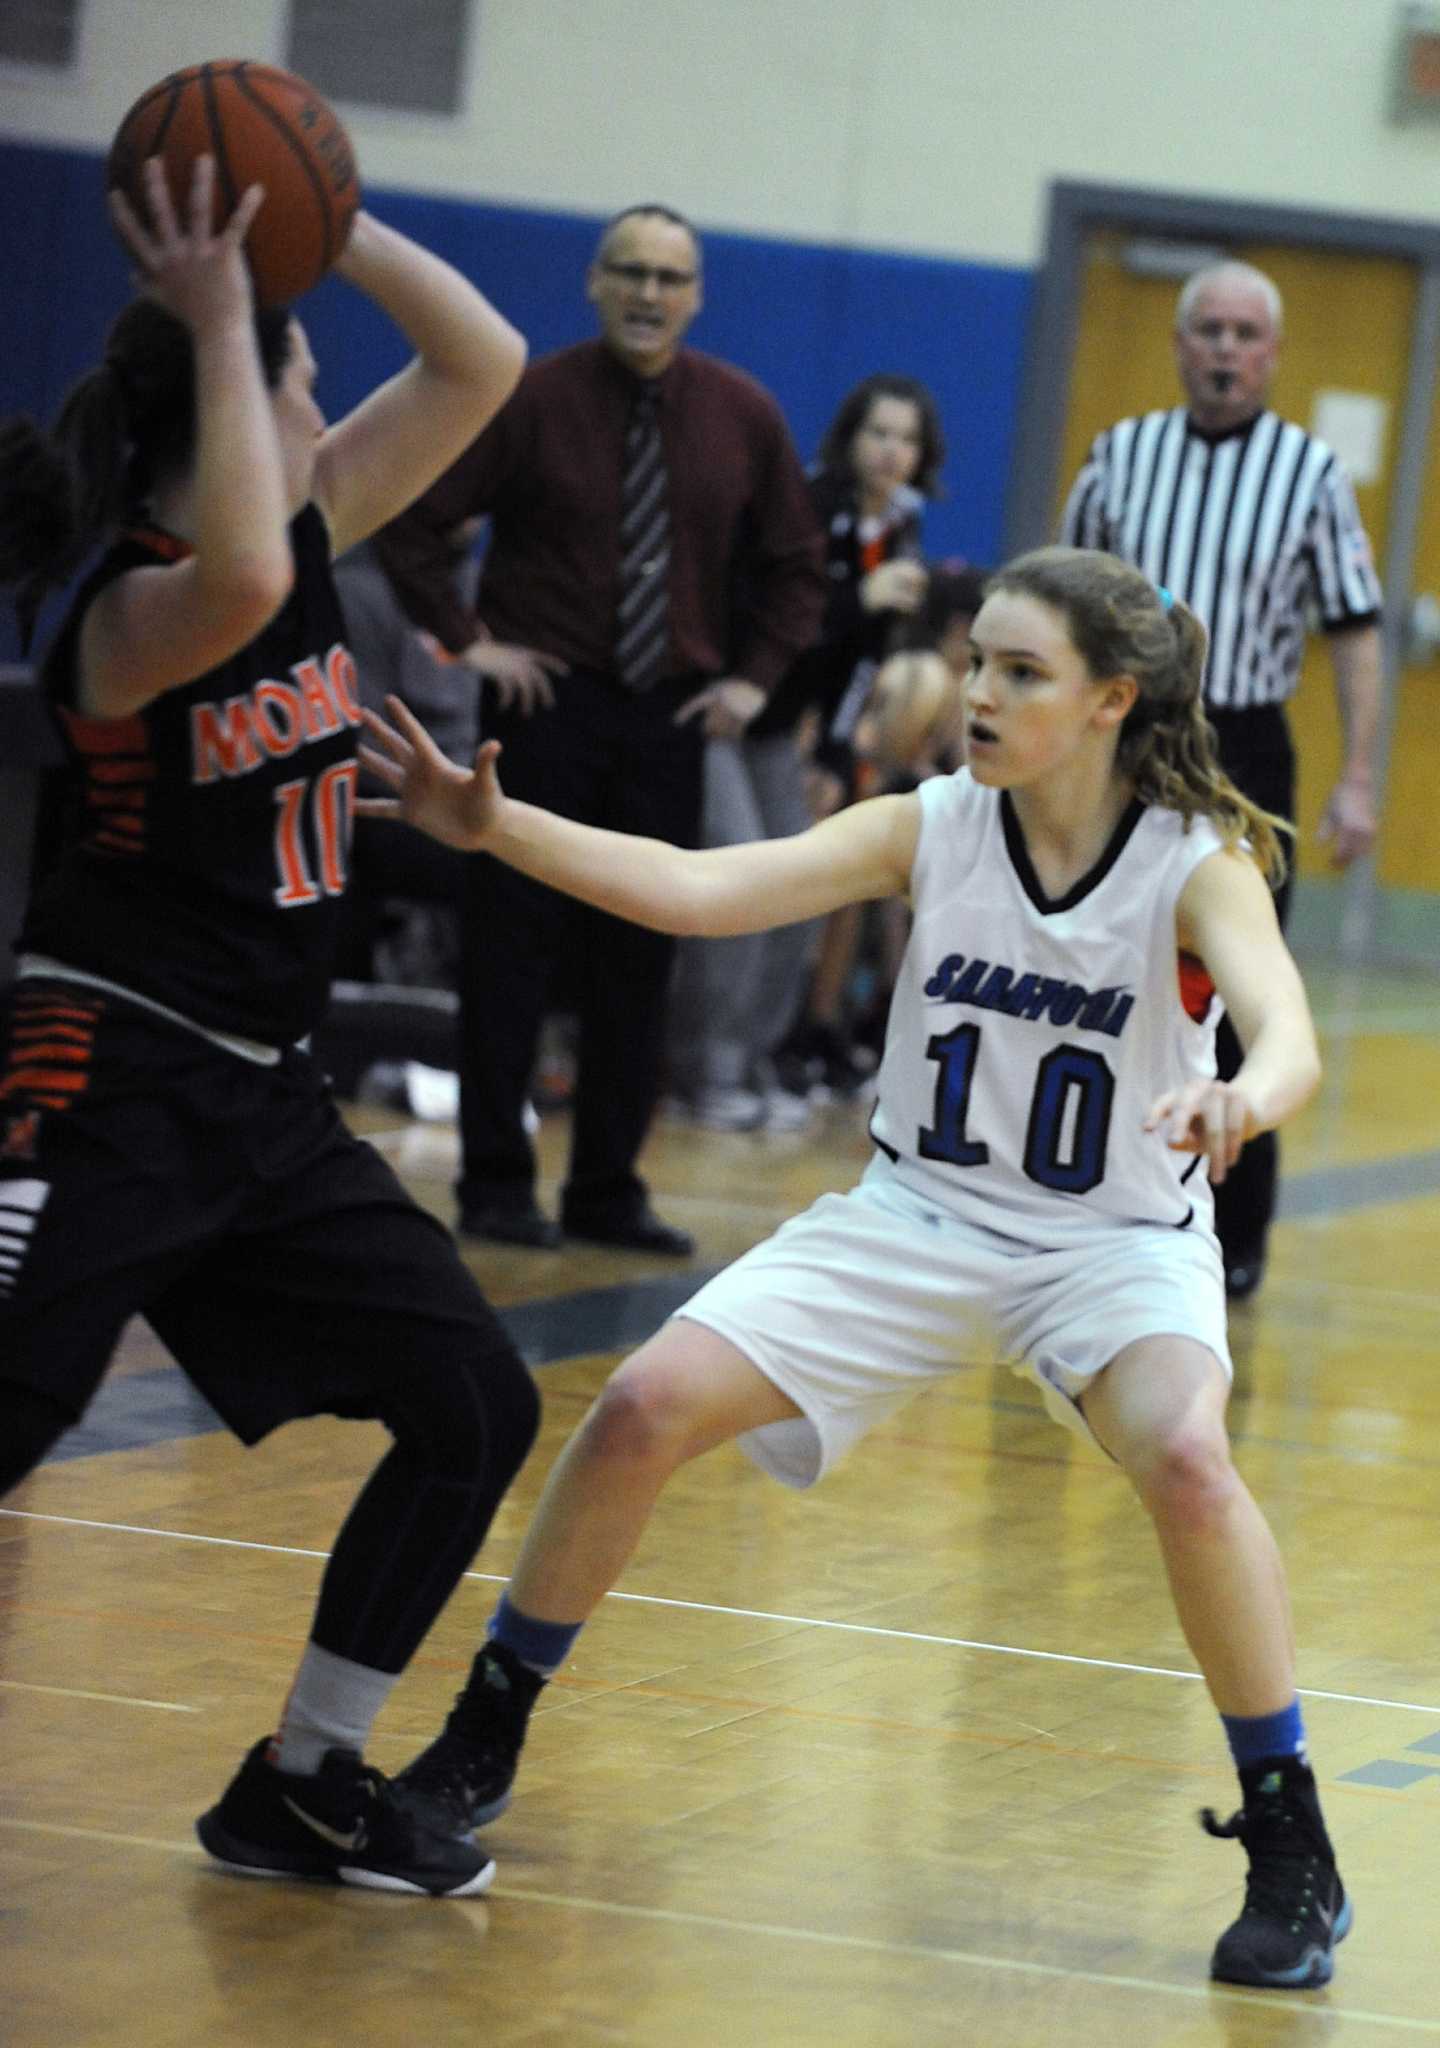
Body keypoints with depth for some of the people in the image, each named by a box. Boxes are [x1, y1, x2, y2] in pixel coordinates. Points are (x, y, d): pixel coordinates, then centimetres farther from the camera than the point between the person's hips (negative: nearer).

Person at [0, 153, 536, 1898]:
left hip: (263, 1100, 9)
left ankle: (300, 1786, 19)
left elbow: (483, 364, 9)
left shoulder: (305, 534, 6)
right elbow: (238, 585, -42)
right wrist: (220, 322, -34)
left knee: (475, 1410, 9)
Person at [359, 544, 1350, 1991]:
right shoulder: (931, 828, -8)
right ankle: (480, 1745, 8)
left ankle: (1289, 1845, -16)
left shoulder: (1198, 866, -16)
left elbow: (1288, 1032, -34)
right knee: (644, 1408, -13)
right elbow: (705, 891, -18)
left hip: (1113, 1244, -3)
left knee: (1185, 1462, -34)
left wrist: (1243, 1097, -59)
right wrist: (496, 828, -31)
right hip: (916, 1214, 3)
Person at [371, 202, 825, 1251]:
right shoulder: (534, 399, -7)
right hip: (551, 701, -3)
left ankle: (609, 1191, 13)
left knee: (642, 961, 5)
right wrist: (466, 639, -8)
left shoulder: (744, 416, 3)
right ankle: (497, 1183, 6)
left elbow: (796, 563, 14)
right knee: (515, 947, -1)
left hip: (672, 716, 3)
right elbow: (411, 518, -5)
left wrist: (755, 675, 5)